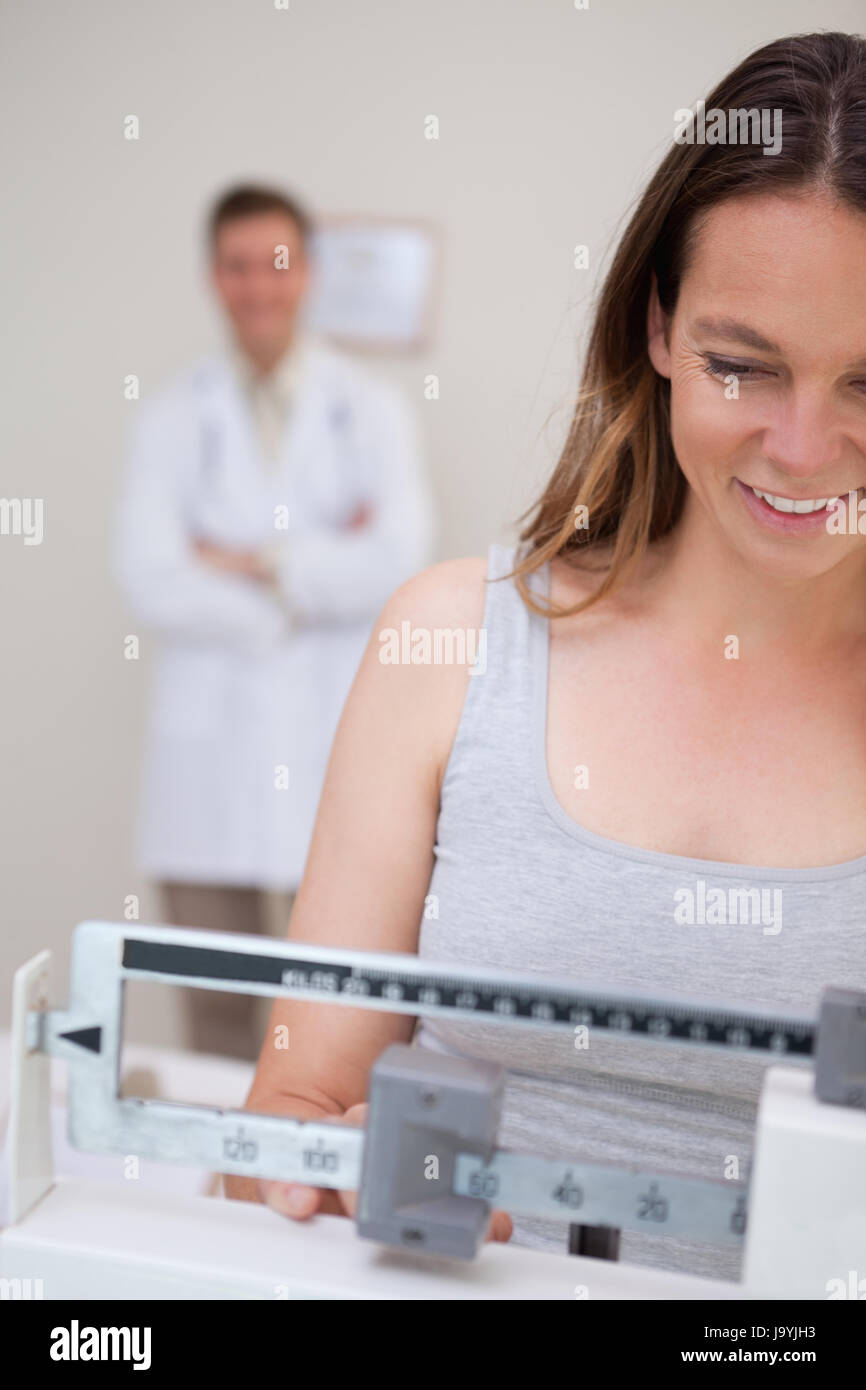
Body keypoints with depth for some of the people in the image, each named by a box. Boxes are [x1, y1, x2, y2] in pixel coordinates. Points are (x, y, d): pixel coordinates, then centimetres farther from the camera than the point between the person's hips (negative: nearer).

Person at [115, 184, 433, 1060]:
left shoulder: (371, 411, 6)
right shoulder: (172, 418, 7)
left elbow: (399, 563, -10)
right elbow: (153, 587, -6)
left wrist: (251, 562, -7)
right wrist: (320, 574, -8)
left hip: (337, 754, -1)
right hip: (208, 751, 1)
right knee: (216, 1011, 8)